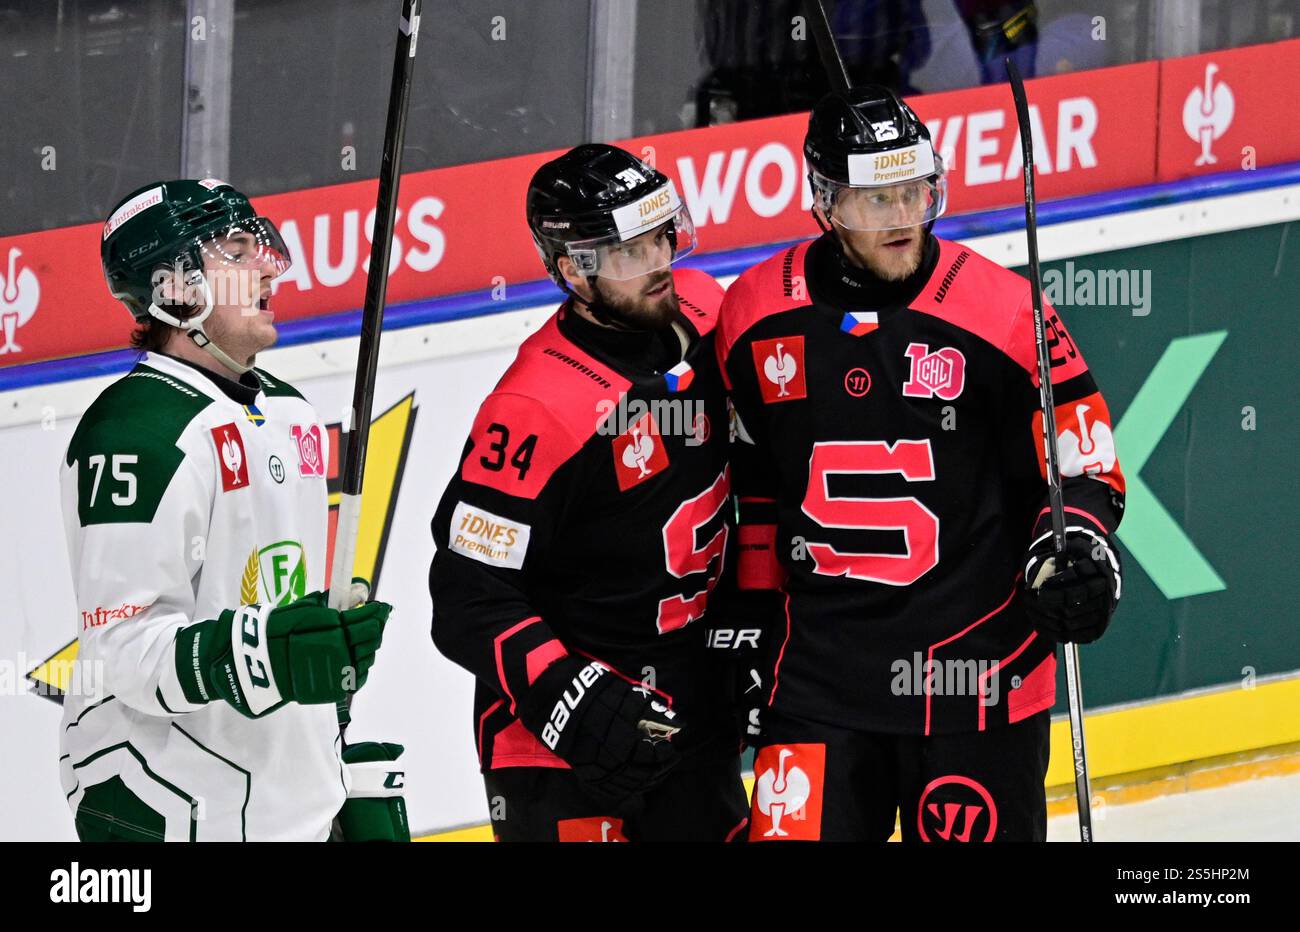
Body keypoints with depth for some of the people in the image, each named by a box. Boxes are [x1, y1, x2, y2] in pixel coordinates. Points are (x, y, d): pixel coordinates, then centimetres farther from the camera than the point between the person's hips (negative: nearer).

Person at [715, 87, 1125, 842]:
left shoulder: (1001, 313, -10)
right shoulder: (758, 316, 1)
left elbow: (1082, 466, -3)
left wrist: (1075, 551, -22)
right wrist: (750, 623, 16)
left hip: (975, 669, -3)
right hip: (819, 662, 3)